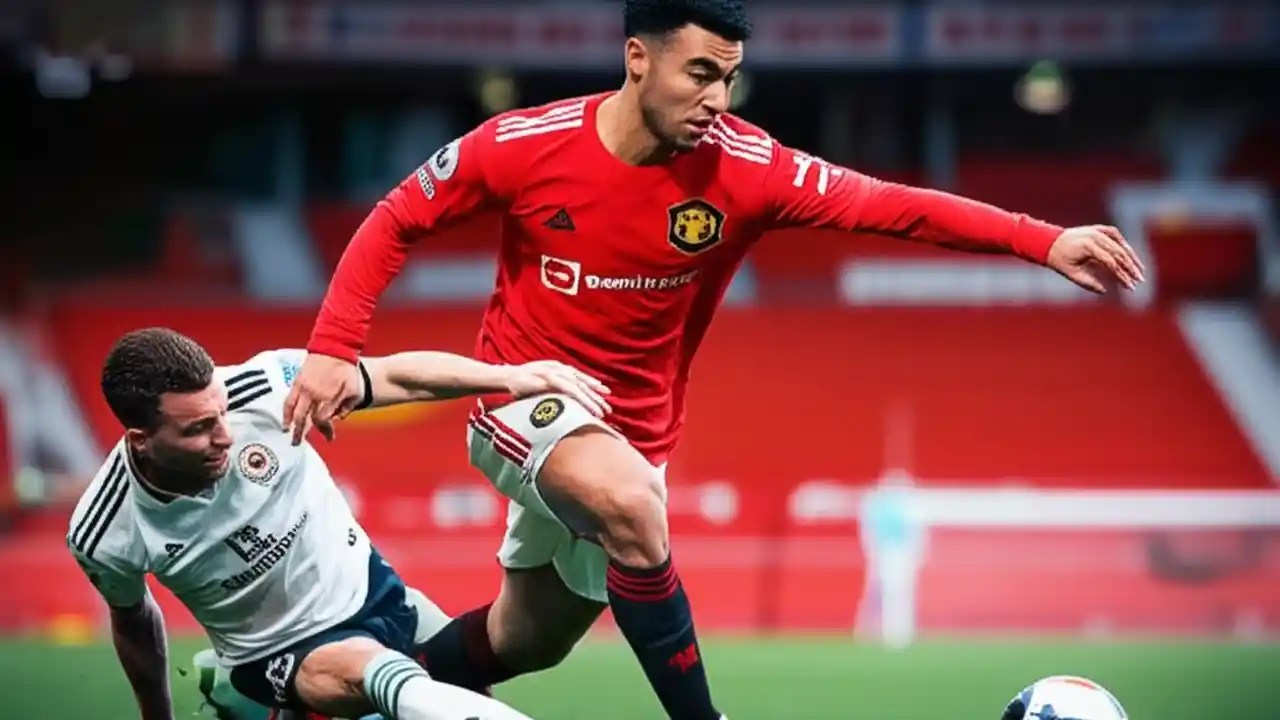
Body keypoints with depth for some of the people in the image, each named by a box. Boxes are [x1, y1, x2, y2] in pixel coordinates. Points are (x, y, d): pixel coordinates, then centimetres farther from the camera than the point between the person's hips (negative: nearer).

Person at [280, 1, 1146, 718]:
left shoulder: (747, 169, -18)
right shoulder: (525, 144, -20)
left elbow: (893, 204, -25)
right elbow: (396, 221, -7)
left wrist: (1046, 242, -35)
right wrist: (333, 349, -16)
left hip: (634, 425, 4)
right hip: (525, 399, -4)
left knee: (529, 641, 18)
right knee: (632, 505, -34)